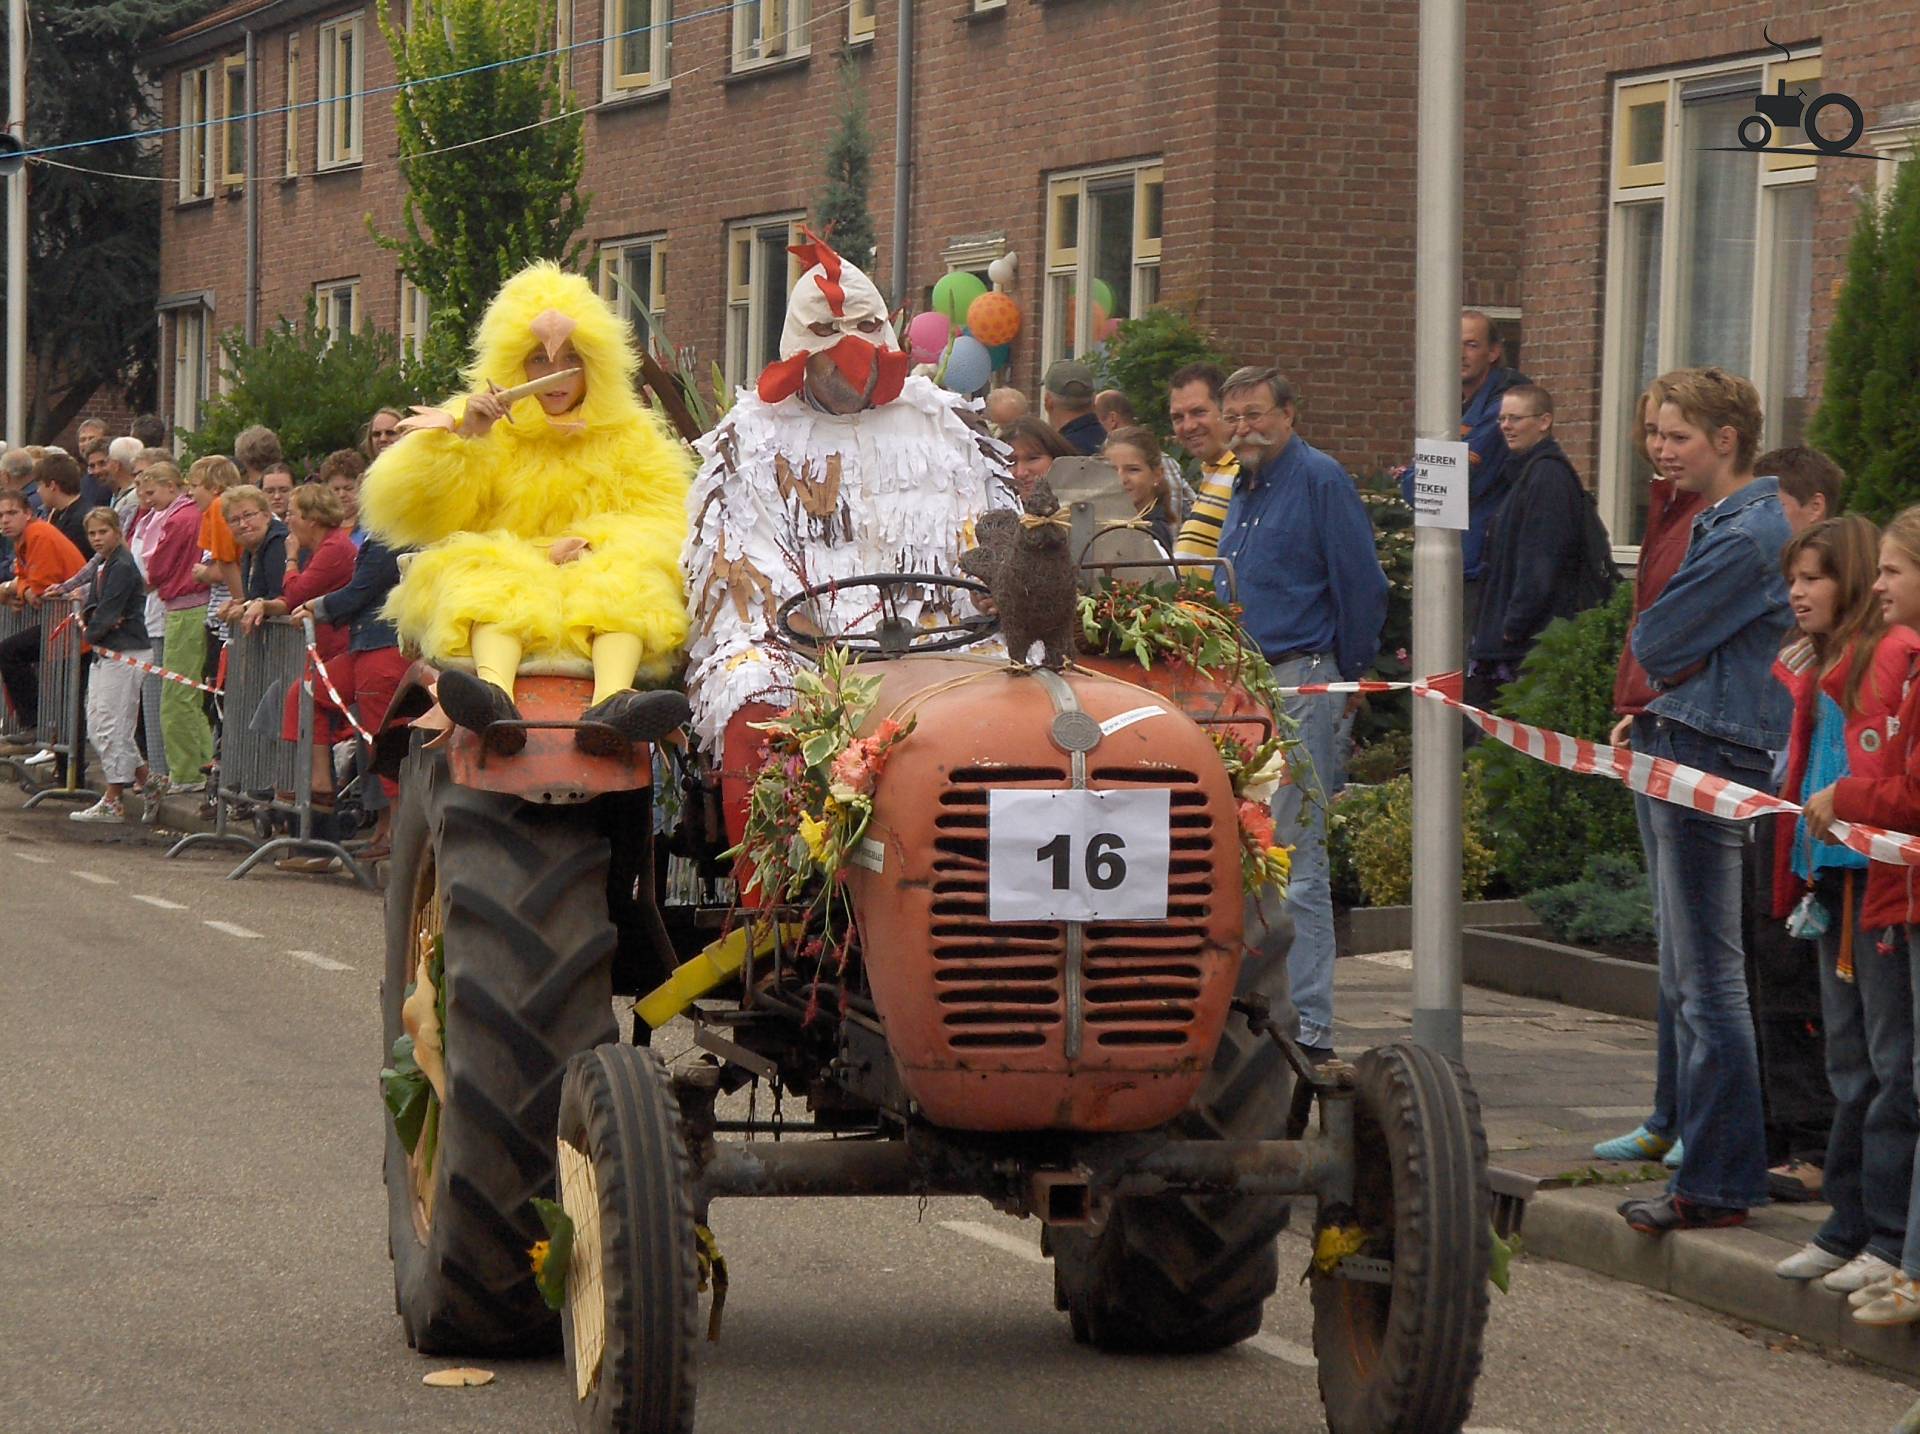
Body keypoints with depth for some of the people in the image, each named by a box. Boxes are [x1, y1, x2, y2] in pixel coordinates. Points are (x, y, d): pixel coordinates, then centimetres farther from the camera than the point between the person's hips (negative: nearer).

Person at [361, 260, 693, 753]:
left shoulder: (630, 436, 18)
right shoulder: (488, 430, 15)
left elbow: (666, 521, 5)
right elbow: (411, 510, 3)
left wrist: (597, 543, -14)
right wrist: (464, 438, -11)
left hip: (594, 577, 1)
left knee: (628, 587, -31)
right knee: (488, 583, -34)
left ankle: (612, 700, -61)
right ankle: (494, 691, -64)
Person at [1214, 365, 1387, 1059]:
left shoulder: (1320, 480, -8)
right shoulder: (1243, 489, 18)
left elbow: (1362, 586, -10)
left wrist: (1346, 675, -4)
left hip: (1301, 685, -9)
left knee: (1293, 859, -10)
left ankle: (1308, 1026, -8)